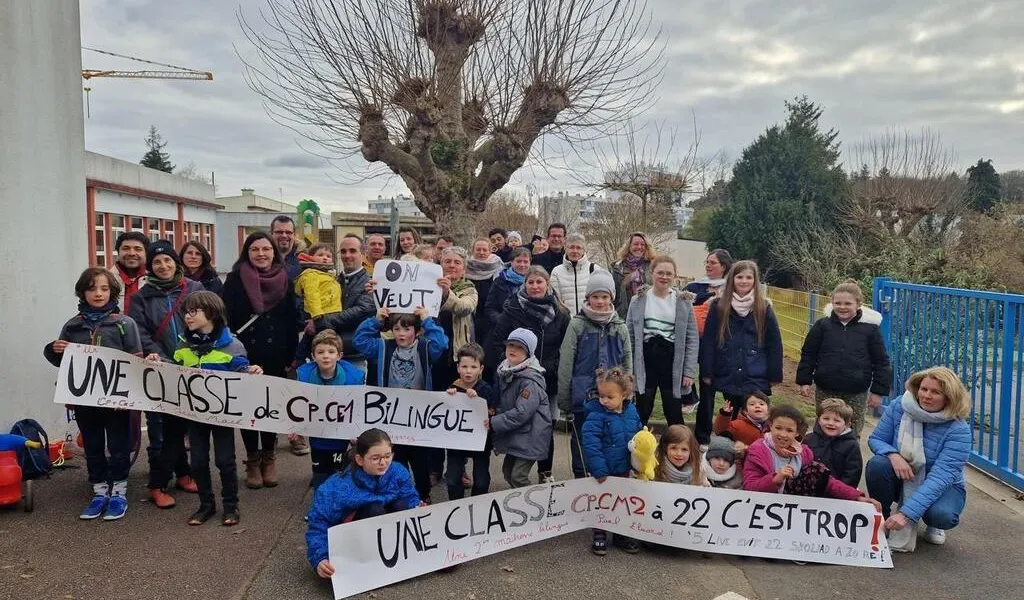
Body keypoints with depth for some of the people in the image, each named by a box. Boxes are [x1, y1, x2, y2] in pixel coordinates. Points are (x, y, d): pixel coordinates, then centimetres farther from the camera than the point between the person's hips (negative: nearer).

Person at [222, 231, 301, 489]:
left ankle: (269, 458, 24)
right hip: (244, 355, -1)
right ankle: (252, 461, 20)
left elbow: (292, 321, 3)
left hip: (275, 356, 1)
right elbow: (226, 319, -4)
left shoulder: (285, 280, 4)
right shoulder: (235, 280, -2)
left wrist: (291, 355, 0)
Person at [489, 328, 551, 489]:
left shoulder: (530, 380, -22)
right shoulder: (504, 371, 4)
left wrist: (494, 423, -22)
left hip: (530, 435, -9)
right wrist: (496, 412, -2)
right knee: (507, 471, 17)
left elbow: (522, 413, -27)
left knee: (518, 477, -10)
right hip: (514, 433, 9)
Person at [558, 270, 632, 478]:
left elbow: (627, 363, 12)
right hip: (582, 397, -2)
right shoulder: (577, 325, -3)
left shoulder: (620, 327, 6)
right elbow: (565, 364, -4)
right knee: (581, 442, 9)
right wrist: (564, 401, -5)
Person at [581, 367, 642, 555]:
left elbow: (639, 434, 11)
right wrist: (598, 468, -28)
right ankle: (600, 536, 25)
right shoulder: (596, 415, -19)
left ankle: (622, 535, 35)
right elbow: (590, 442, -24)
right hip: (604, 469, -5)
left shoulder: (631, 411, -2)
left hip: (624, 469, 5)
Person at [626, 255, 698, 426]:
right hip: (645, 361, 0)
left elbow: (692, 339, 0)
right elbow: (629, 337, 3)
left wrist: (690, 371, -6)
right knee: (641, 413, 7)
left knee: (674, 415, 8)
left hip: (672, 362, 0)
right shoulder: (638, 300, 2)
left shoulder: (683, 302, 1)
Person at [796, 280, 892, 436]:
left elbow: (881, 362, 2)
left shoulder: (870, 328, -3)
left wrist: (878, 391, 0)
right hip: (825, 391, 1)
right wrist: (804, 381, 1)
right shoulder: (822, 325, -1)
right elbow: (808, 355, 6)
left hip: (856, 394, -1)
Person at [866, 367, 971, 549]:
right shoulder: (899, 407, -14)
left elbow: (940, 477, -31)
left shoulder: (959, 430, -23)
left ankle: (933, 525, 6)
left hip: (942, 487, -1)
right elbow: (875, 439, -4)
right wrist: (893, 454, -31)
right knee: (877, 464, -31)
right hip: (901, 479, 2)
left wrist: (906, 513, -40)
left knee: (942, 515, -35)